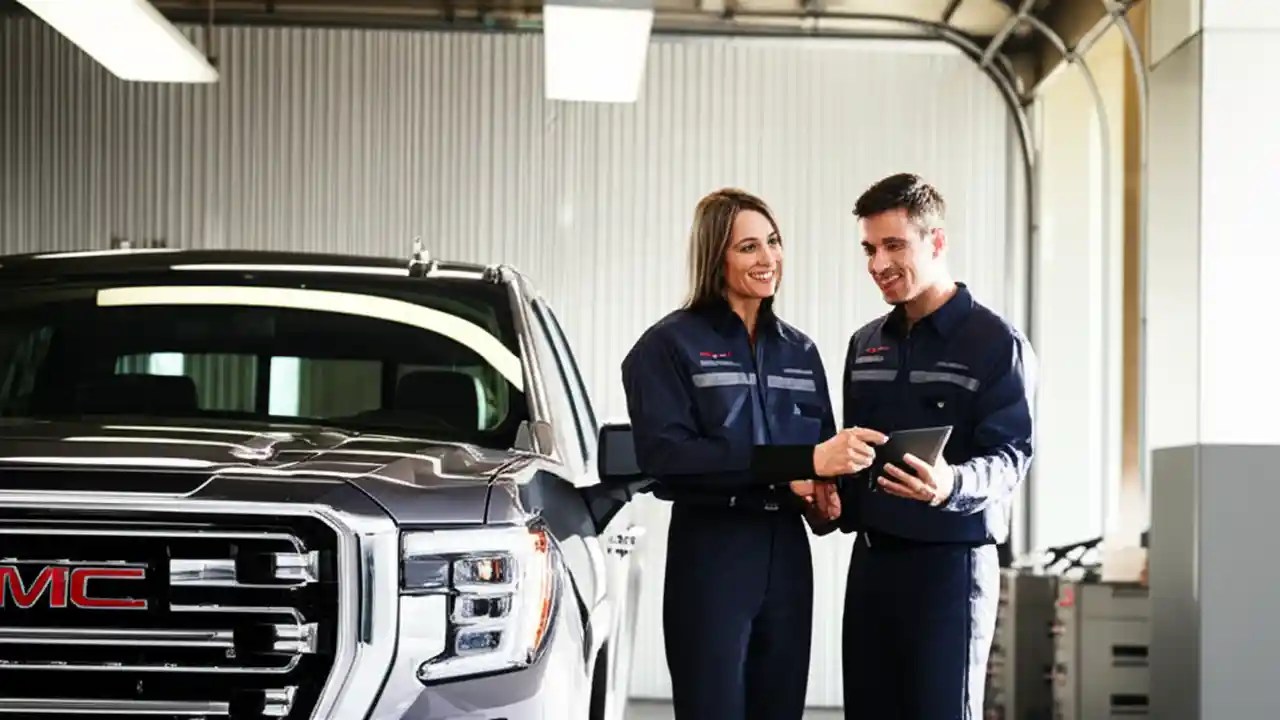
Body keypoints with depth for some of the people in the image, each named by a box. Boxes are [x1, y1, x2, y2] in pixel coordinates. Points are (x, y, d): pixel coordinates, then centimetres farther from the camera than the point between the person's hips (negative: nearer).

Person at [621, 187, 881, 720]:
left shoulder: (799, 351, 16)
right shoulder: (670, 345, -3)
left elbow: (824, 454, 21)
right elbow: (667, 454, -16)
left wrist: (826, 499, -4)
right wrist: (795, 464, -22)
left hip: (787, 551, 5)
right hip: (709, 553, -5)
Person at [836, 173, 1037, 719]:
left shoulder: (996, 342, -6)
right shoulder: (865, 345, 16)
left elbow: (1011, 454, -14)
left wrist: (952, 485, -34)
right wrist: (832, 498, 0)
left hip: (951, 562, -6)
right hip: (871, 558, 7)